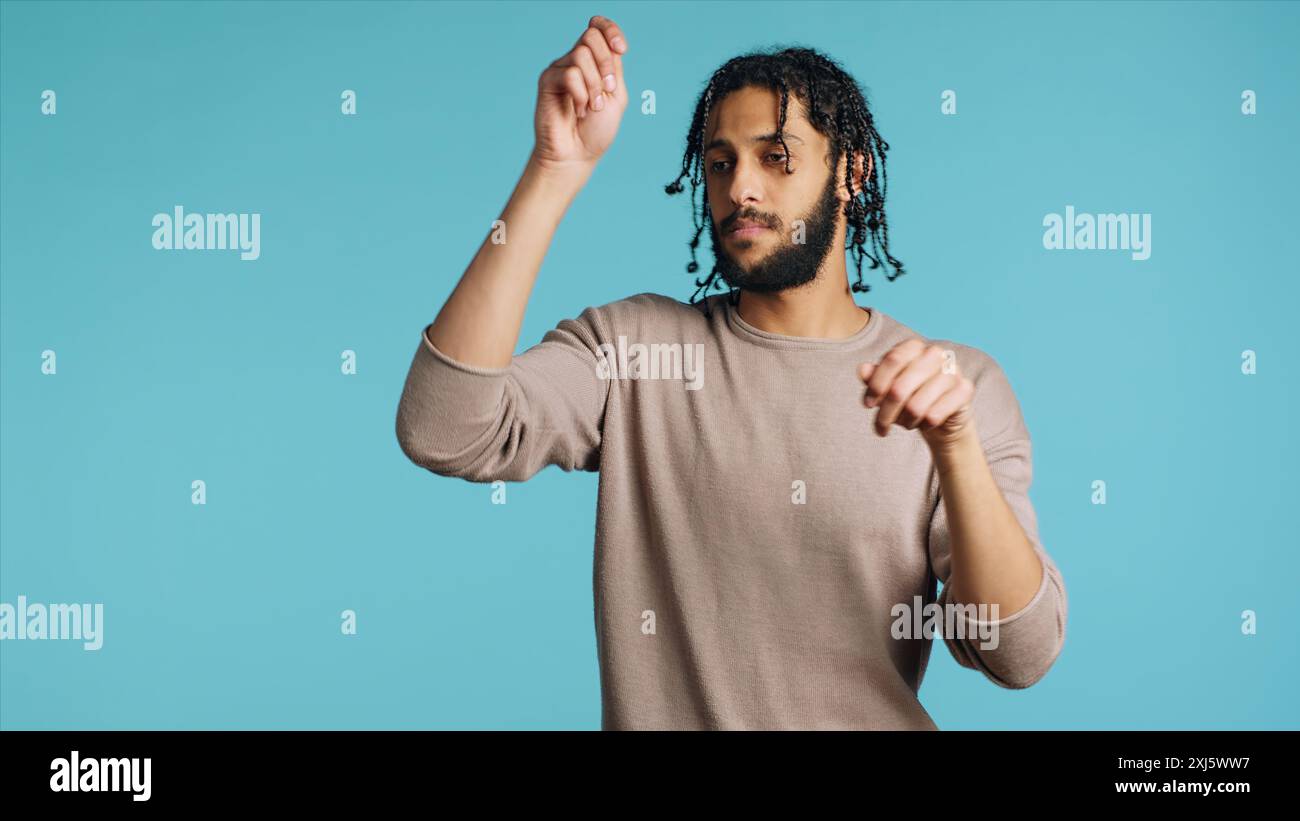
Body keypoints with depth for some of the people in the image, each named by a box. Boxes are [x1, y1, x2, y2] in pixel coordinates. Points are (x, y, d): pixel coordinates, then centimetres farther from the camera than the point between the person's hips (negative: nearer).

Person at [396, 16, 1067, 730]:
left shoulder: (961, 383, -2)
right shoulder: (629, 344, -1)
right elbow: (441, 432, -18)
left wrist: (954, 445, -25)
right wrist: (558, 167, -18)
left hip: (874, 718, -1)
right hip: (659, 716, 1)